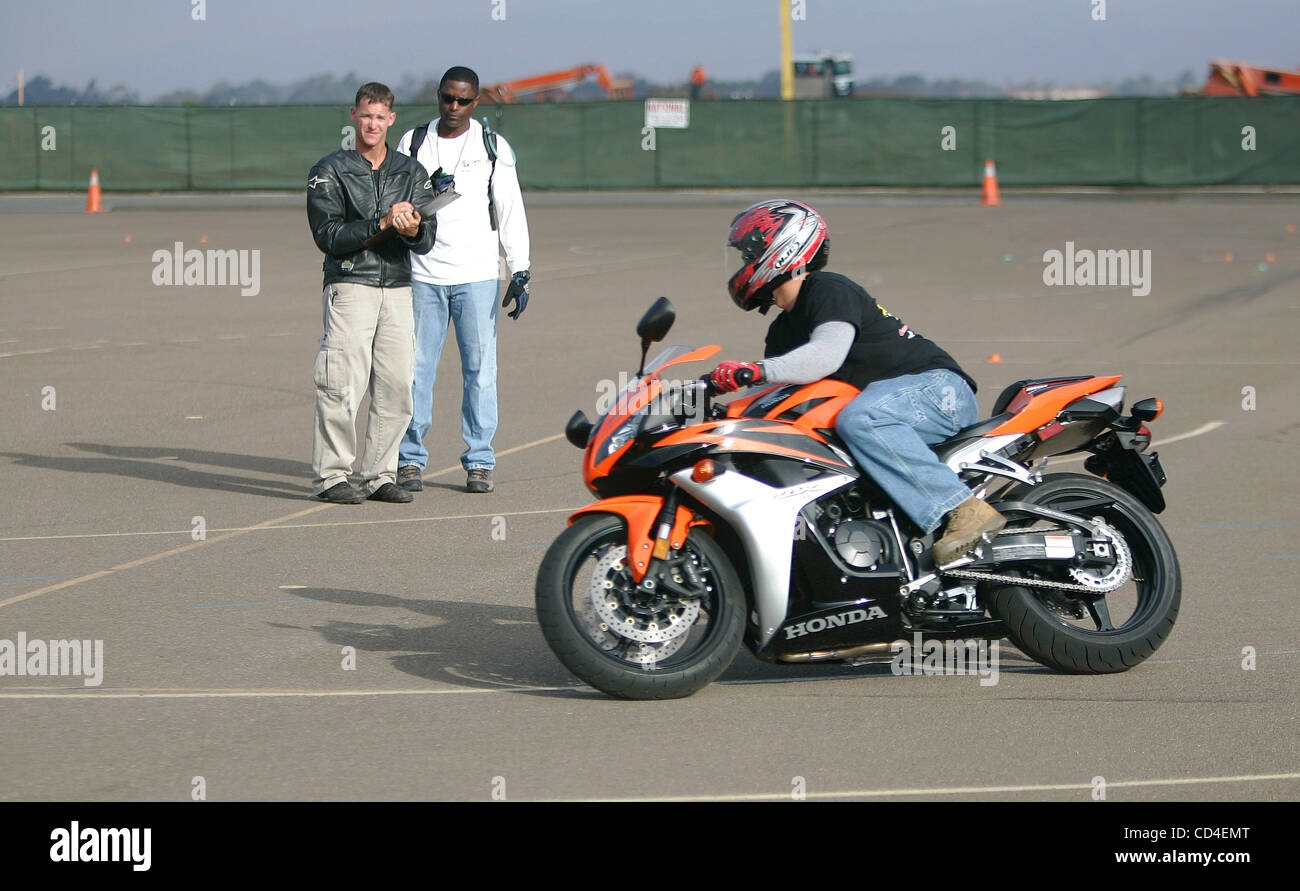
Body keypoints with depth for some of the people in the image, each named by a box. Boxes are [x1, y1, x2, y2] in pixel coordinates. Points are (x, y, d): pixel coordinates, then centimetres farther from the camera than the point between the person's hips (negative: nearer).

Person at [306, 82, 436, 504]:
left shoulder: (411, 172, 15)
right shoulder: (330, 172, 2)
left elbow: (426, 242, 7)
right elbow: (328, 235, -8)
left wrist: (413, 229, -17)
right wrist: (382, 224, -17)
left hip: (398, 289, 4)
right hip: (349, 284, -4)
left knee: (397, 386, 1)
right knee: (343, 385, -9)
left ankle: (380, 475, 9)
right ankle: (330, 476, -4)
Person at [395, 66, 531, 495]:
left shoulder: (493, 148, 4)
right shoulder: (412, 142, 8)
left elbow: (511, 212, 4)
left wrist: (520, 273, -3)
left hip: (477, 274, -1)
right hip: (422, 274, 1)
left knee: (480, 368, -1)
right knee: (416, 366, -1)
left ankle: (479, 461, 5)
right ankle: (411, 459, 5)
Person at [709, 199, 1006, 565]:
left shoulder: (829, 290, -10)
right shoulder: (784, 328, 20)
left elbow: (826, 354, -28)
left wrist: (757, 370, -37)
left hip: (938, 385, -10)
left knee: (859, 418, -38)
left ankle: (965, 510, -42)